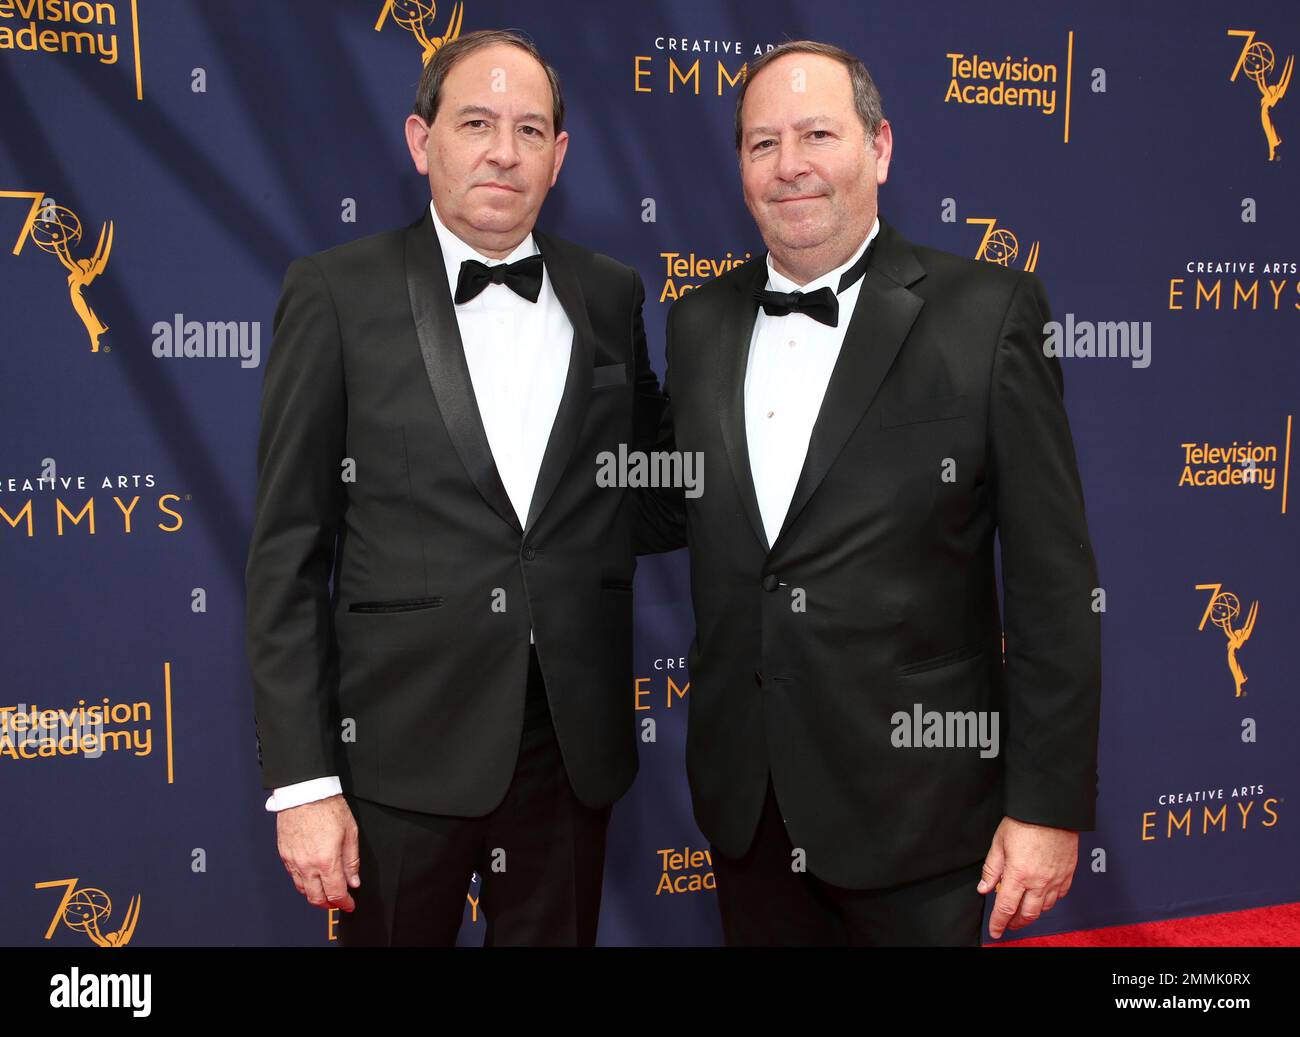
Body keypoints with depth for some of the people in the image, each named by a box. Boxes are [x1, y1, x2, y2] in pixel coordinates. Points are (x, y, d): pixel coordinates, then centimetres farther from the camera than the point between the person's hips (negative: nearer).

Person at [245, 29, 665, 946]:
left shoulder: (610, 296, 5)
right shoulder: (337, 293, -5)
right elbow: (288, 550, -6)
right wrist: (301, 782, -9)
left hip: (575, 745, 3)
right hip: (401, 750, -3)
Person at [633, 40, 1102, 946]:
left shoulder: (989, 312, -10)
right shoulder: (700, 321, 4)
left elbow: (1053, 581, -10)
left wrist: (1051, 804, -11)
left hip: (914, 803, -4)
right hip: (744, 802, 4)